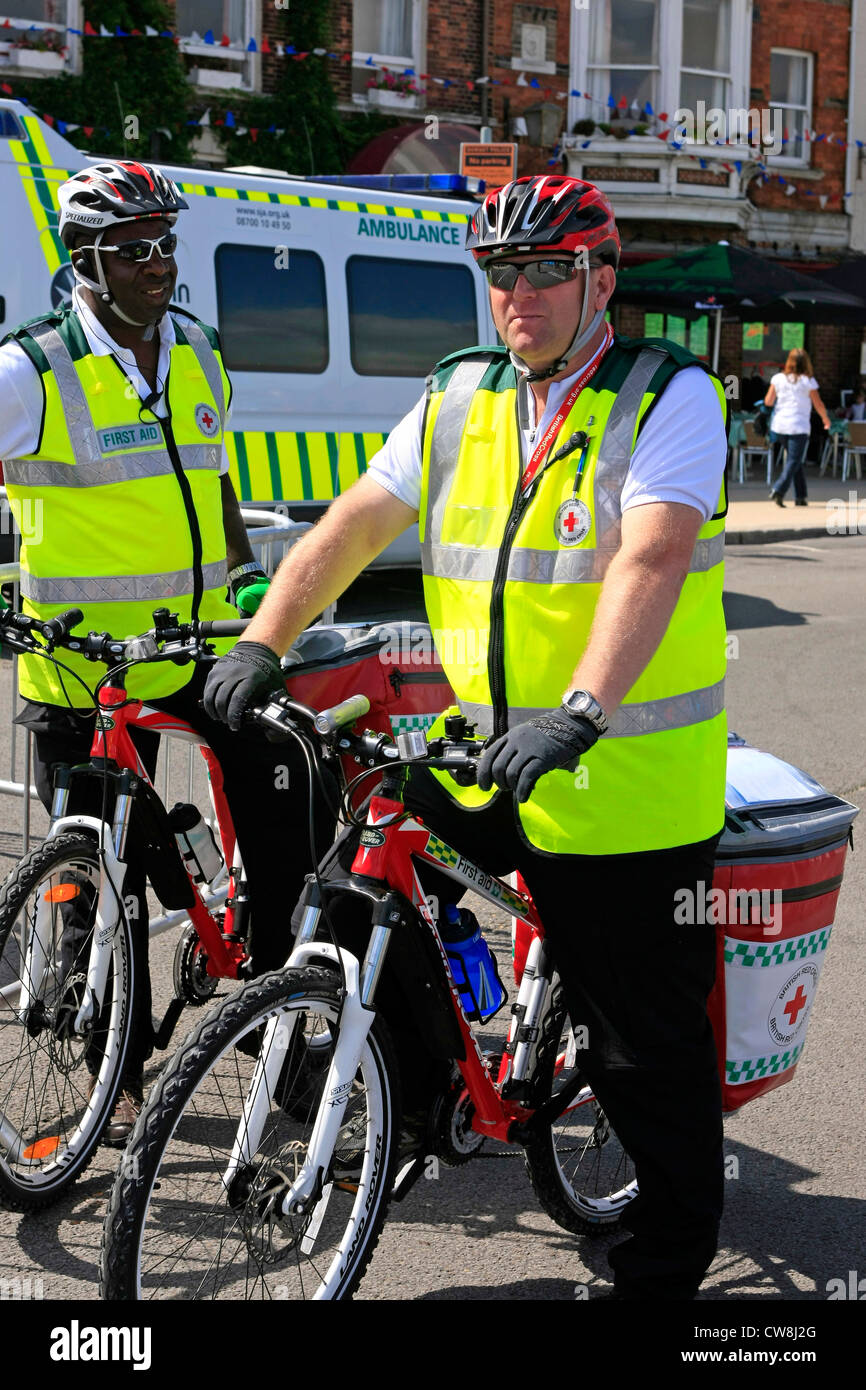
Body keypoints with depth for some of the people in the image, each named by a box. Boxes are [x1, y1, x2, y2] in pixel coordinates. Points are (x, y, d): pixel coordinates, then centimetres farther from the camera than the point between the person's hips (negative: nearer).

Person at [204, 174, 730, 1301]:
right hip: (490, 762, 6)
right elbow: (352, 526, 5)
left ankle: (670, 1259, 24)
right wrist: (261, 643, -8)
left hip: (630, 780, -5)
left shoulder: (669, 396, -10)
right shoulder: (460, 399, 8)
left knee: (648, 1040, 3)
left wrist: (578, 712, -39)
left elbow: (651, 561, -26)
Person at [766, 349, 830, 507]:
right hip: (799, 426, -4)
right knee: (794, 461, -1)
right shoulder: (808, 381, -4)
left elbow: (768, 401, 2)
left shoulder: (778, 378, 2)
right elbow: (818, 405, 0)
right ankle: (778, 489, -20)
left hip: (780, 425, 4)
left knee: (796, 460, 17)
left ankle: (800, 497, 18)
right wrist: (826, 419, 18)